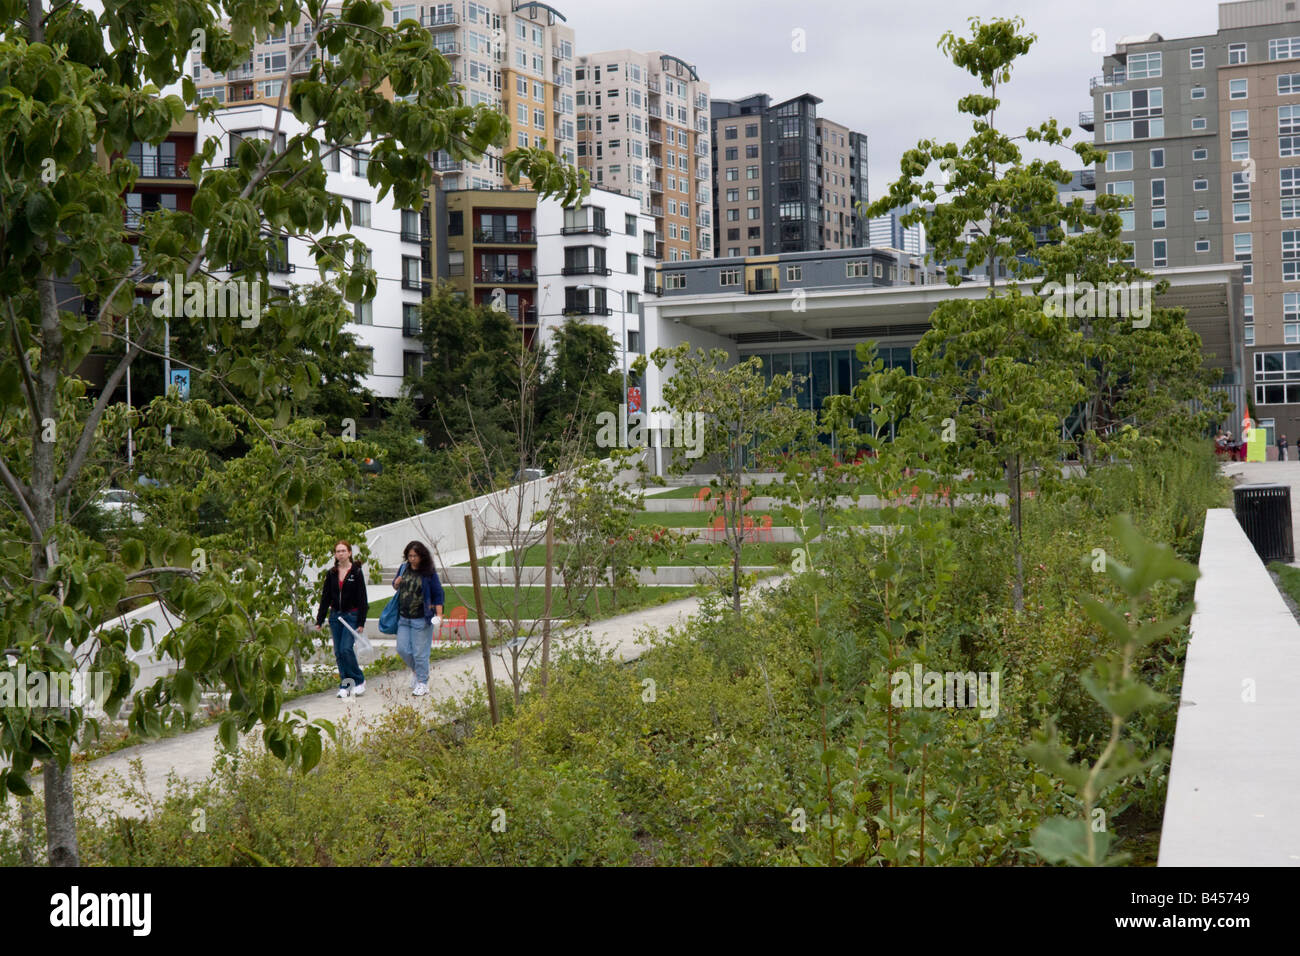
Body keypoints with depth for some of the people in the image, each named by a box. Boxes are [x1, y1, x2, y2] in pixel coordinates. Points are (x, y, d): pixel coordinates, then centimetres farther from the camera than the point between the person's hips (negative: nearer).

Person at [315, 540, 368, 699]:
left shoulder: (356, 572, -5)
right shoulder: (332, 574, 7)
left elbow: (362, 598, -6)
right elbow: (325, 598, 11)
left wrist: (361, 622, -11)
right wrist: (319, 620, 7)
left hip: (351, 616, -5)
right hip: (335, 616, 5)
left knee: (346, 649, -14)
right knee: (338, 652, 4)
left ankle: (359, 681, 2)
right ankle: (344, 685, 13)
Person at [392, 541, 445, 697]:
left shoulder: (429, 573, -8)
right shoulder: (403, 569, 8)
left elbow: (438, 594, -6)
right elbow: (395, 587, 22)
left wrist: (439, 615, -14)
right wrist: (396, 583, -3)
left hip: (421, 619, -6)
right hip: (403, 618, 6)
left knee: (420, 652, -2)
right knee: (402, 649, 6)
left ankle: (422, 683, 10)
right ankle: (415, 670, 33)